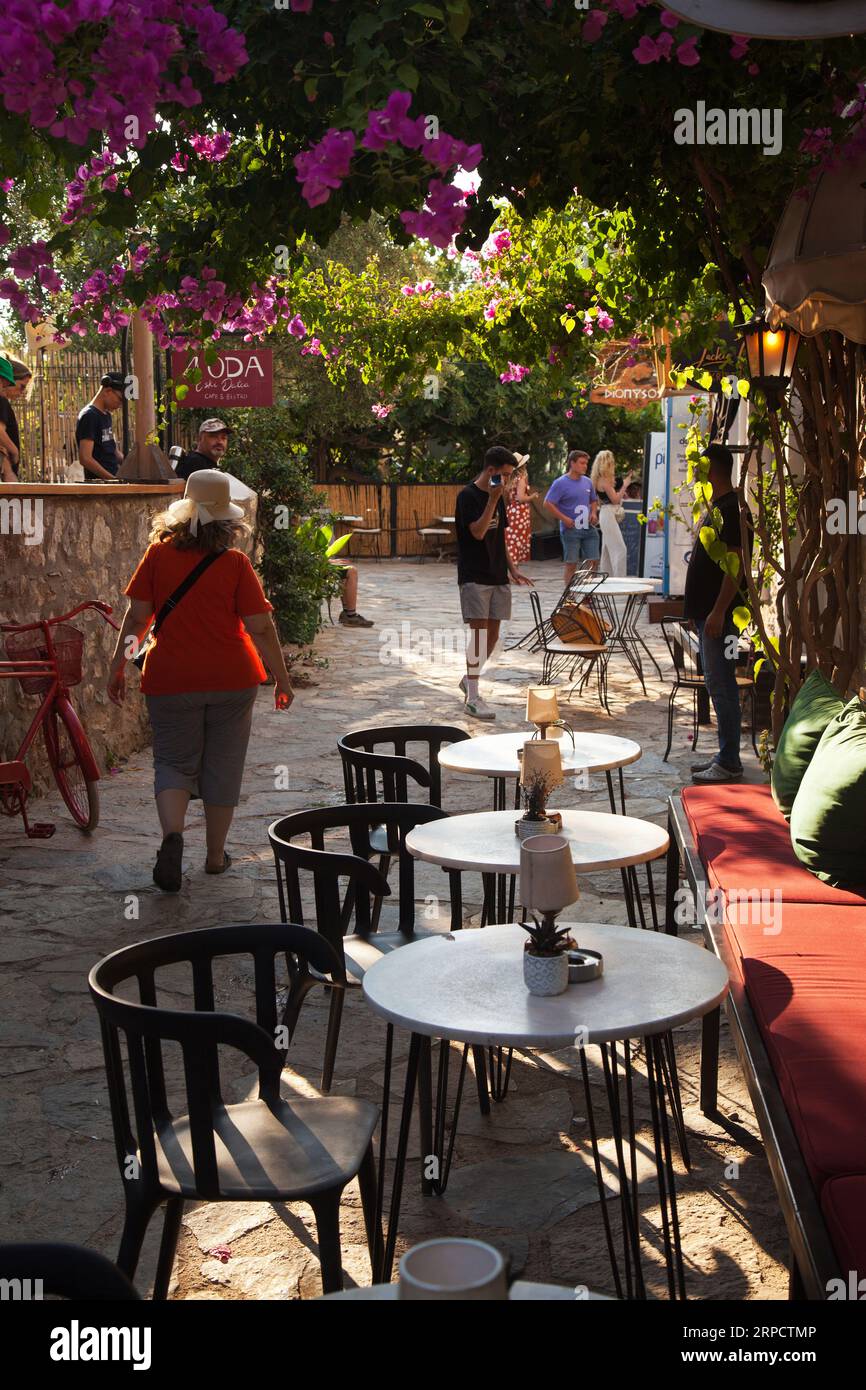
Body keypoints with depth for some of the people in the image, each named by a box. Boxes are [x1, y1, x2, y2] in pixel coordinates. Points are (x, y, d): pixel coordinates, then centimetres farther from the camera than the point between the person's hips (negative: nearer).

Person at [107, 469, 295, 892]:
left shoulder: (159, 554, -4)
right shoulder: (235, 563, -8)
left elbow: (137, 616, -3)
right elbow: (260, 627, -8)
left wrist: (118, 666, 8)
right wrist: (282, 679, 1)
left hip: (171, 679, 1)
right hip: (231, 680, 0)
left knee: (174, 762, 11)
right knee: (222, 765, 13)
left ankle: (172, 835, -15)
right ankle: (216, 856, 21)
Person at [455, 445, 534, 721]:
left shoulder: (498, 497, 14)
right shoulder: (468, 496, -10)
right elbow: (478, 532, -21)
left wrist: (512, 568, 14)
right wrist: (493, 499, -22)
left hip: (497, 576, 8)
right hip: (474, 576, -8)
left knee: (492, 635, 9)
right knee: (479, 631, -11)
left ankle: (469, 679, 28)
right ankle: (472, 698, -9)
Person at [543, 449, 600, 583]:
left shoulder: (587, 482, 10)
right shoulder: (561, 483, -8)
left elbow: (594, 501, 24)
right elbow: (547, 504, -11)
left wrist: (594, 513, 3)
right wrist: (564, 519, -16)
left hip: (589, 528, 6)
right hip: (571, 529, -6)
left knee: (593, 562, 4)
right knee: (571, 564, -1)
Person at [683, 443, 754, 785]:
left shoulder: (732, 509, -16)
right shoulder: (717, 507, 16)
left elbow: (736, 564, -21)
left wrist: (718, 612, -24)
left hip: (720, 614, -10)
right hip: (707, 611, 10)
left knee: (721, 685, -7)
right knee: (717, 684, 13)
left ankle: (729, 764, -3)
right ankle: (725, 756, 20)